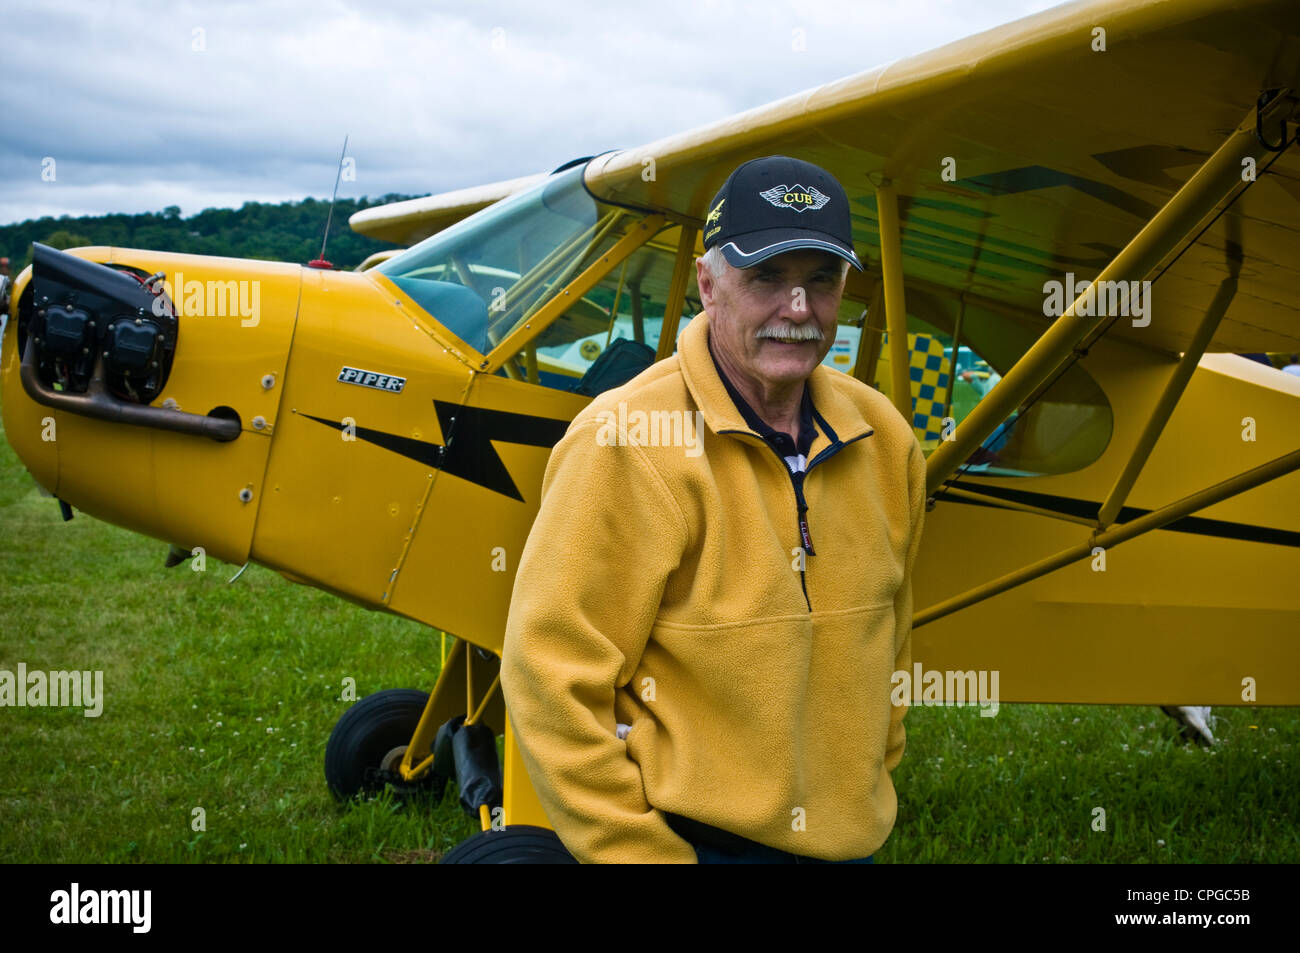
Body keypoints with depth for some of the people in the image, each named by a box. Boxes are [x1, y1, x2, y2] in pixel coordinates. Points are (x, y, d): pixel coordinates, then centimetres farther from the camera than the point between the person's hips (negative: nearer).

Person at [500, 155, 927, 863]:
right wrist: (636, 853, -15)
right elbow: (551, 678, -18)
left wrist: (868, 779, 16)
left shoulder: (883, 439, 1)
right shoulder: (626, 443, -18)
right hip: (690, 838, -5)